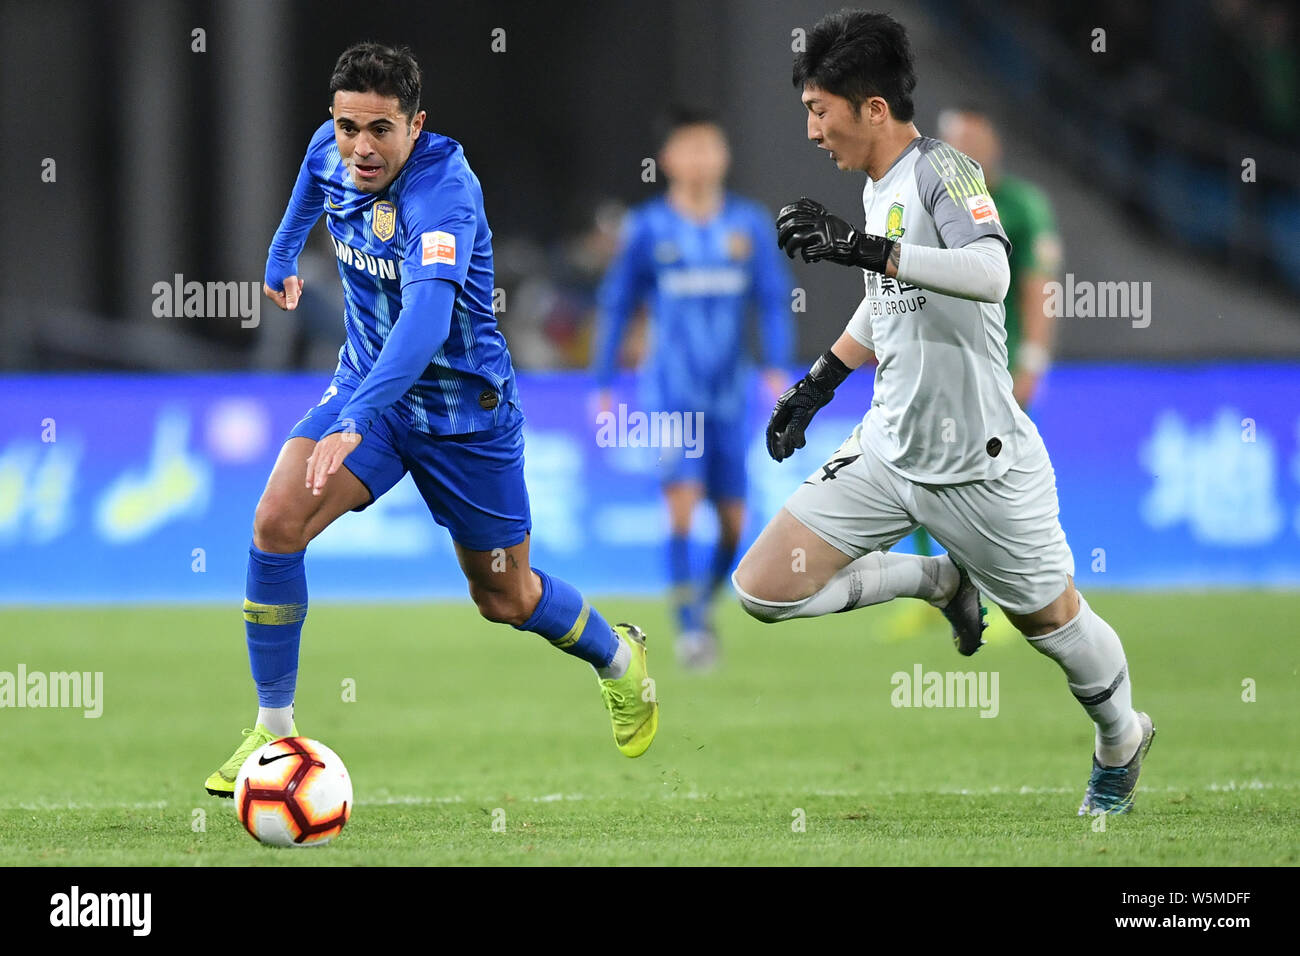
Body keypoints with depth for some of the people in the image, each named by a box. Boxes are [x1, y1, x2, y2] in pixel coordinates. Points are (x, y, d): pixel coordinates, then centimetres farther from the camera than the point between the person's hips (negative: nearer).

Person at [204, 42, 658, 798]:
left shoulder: (444, 189, -33)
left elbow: (428, 313, -49)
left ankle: (619, 657, 45)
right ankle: (274, 730, -8)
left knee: (506, 600, 12)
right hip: (369, 385, 5)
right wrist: (284, 252, 33)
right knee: (277, 522, -20)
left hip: (462, 408, -5)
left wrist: (355, 421, -61)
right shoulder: (332, 151, -12)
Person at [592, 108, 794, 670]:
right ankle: (688, 625, -12)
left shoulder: (750, 224, 3)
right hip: (670, 390, -3)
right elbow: (616, 305, 6)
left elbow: (774, 299, 3)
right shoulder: (647, 228, -2)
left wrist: (777, 367, -10)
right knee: (684, 496, -19)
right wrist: (602, 383, 5)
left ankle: (706, 602, 30)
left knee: (733, 520, 3)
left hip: (727, 393, 3)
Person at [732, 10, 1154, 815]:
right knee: (764, 590, -4)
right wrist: (820, 383, 27)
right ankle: (938, 579, 17)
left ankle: (1122, 742, 39)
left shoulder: (942, 170, -17)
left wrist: (862, 248, -41)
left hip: (980, 466, -7)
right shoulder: (880, 188, 9)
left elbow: (990, 273, -37)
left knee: (1053, 622, 9)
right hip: (889, 454, 7)